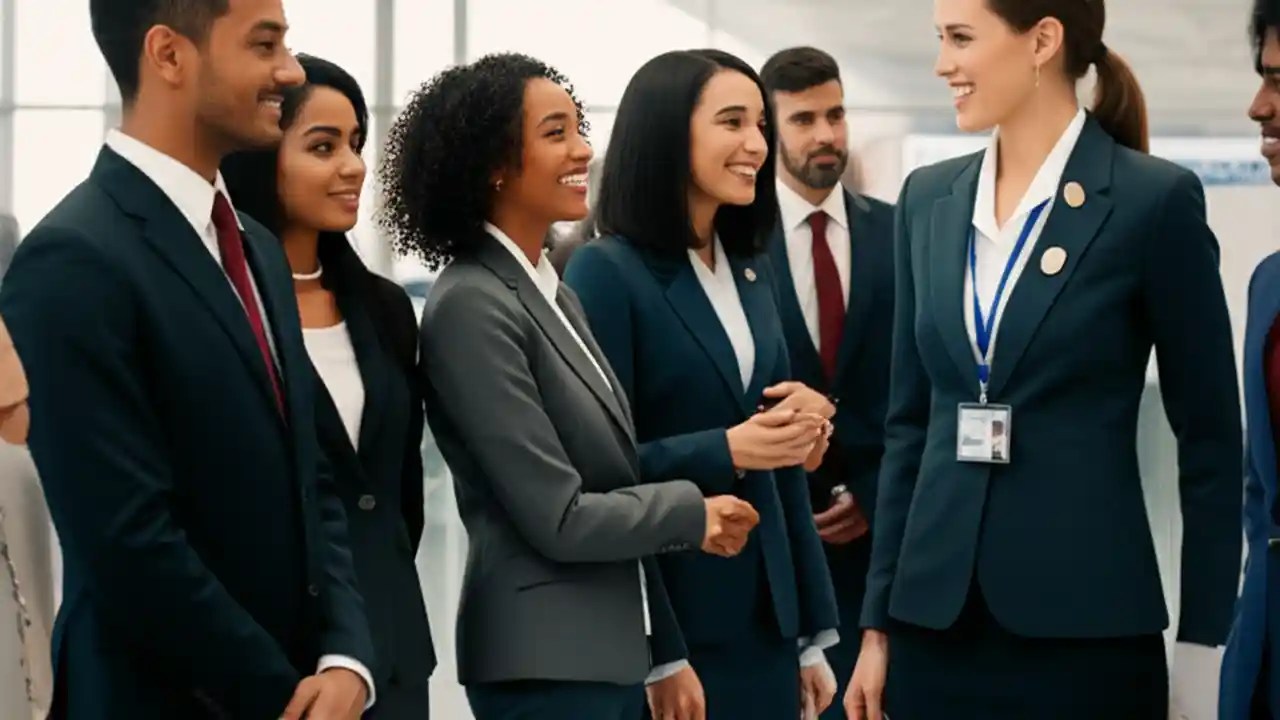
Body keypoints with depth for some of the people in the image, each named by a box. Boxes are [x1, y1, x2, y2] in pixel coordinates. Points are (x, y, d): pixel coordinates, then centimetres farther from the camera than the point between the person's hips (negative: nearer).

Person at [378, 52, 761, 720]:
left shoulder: (551, 291, 13)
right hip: (546, 664, -8)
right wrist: (693, 514, -4)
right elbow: (559, 518, -18)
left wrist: (664, 656, 14)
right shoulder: (472, 306, -15)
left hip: (611, 650, 8)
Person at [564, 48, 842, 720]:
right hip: (667, 622, -6)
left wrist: (813, 633, 11)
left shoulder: (751, 272, 13)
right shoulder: (605, 272, -8)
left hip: (766, 618, 6)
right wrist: (725, 451, -24)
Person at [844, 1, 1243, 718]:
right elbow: (909, 420, 12)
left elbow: (1209, 438, -3)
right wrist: (878, 620, 9)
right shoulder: (928, 198, 9)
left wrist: (1209, 639, -5)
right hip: (936, 617, 5)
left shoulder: (1156, 199, -6)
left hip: (1085, 623, -5)